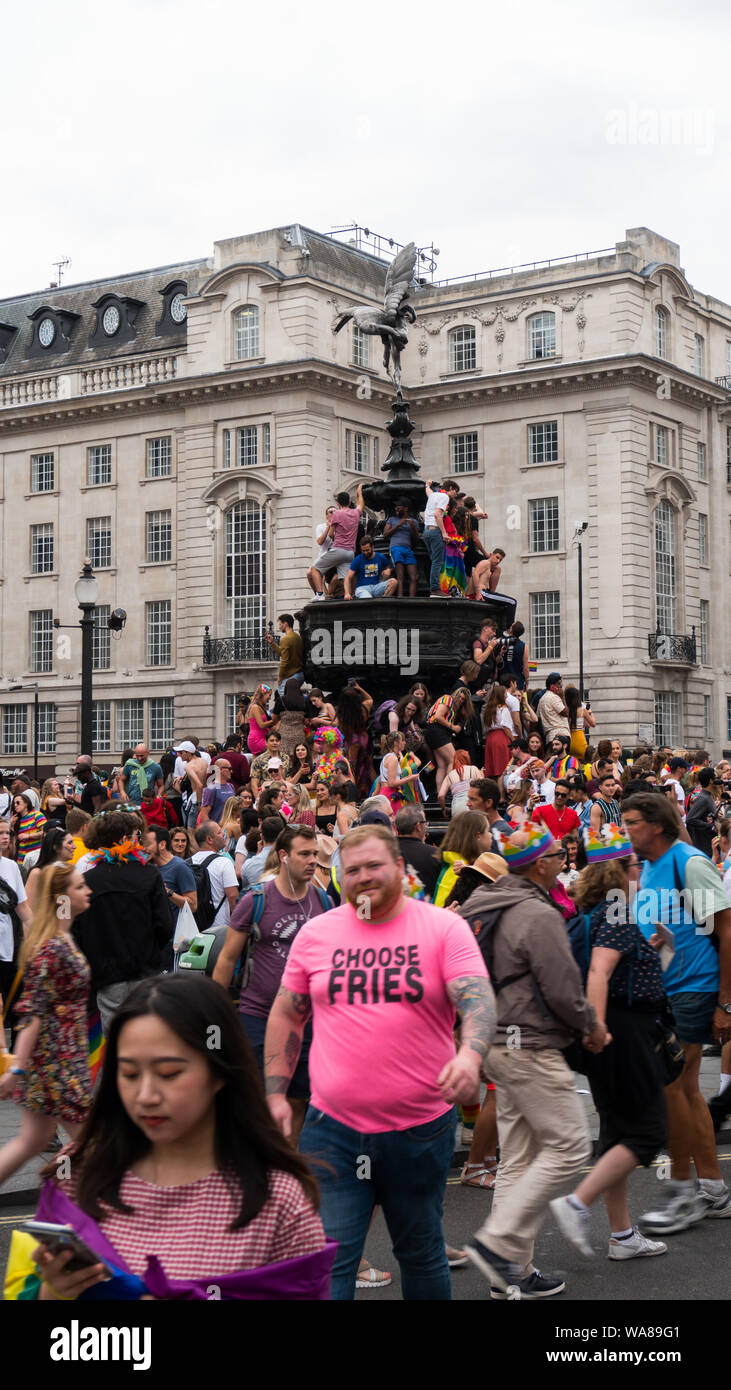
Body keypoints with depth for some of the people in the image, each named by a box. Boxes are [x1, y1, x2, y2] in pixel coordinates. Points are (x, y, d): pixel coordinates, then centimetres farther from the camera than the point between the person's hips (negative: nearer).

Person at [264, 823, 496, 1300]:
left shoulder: (444, 927, -4)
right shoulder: (316, 934, 5)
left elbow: (479, 999, -15)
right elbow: (286, 1015, 14)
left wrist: (470, 1054, -35)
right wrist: (276, 1093, 8)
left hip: (422, 1127, -1)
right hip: (333, 1128, 1)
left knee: (423, 1255, 16)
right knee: (326, 1262, -2)